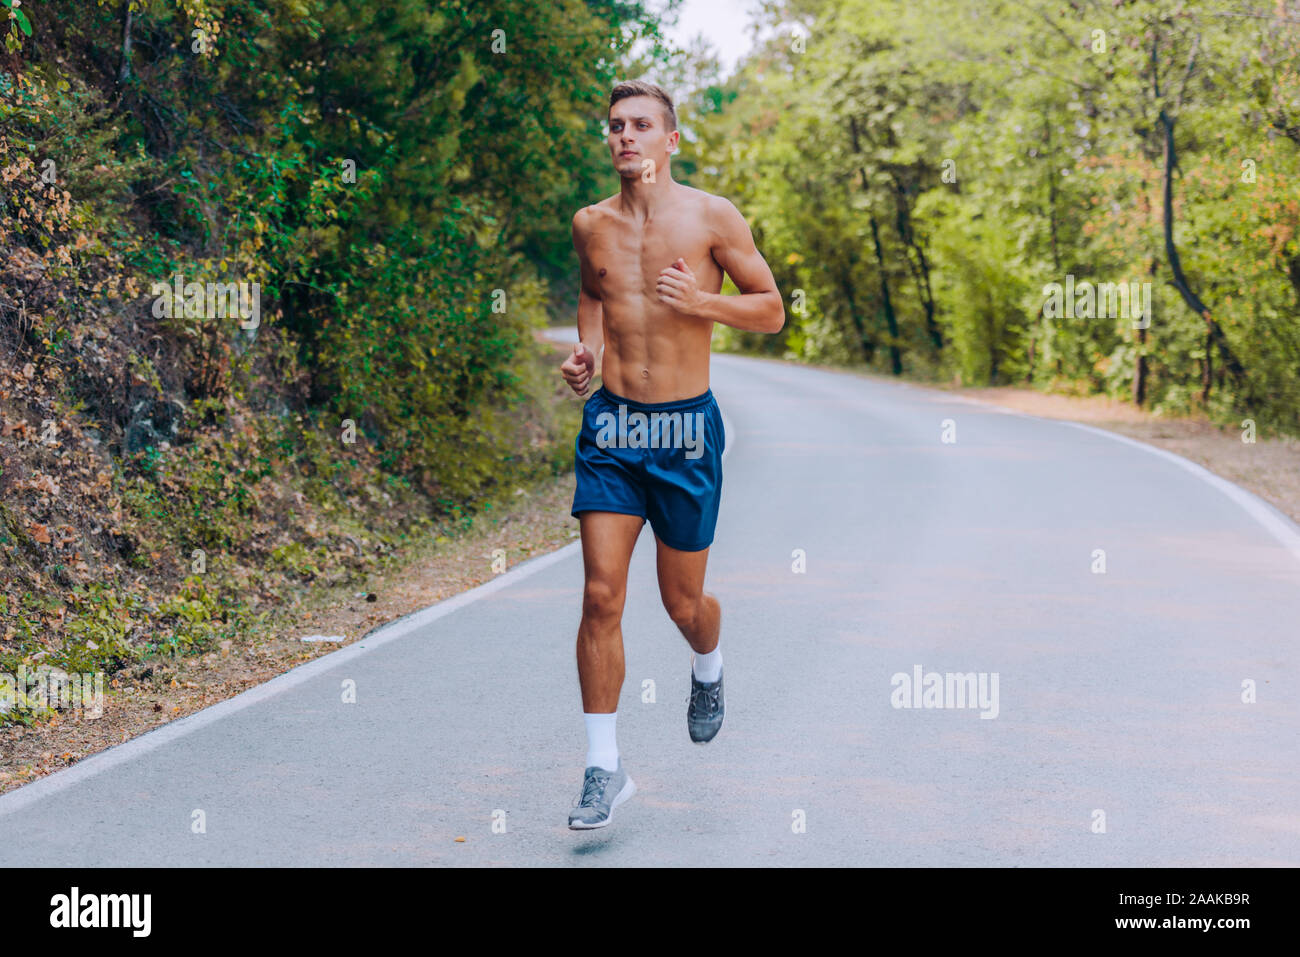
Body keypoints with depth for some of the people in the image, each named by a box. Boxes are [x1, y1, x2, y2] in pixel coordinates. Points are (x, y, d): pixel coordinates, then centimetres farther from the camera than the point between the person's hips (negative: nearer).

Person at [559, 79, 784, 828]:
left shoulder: (712, 217, -4)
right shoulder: (591, 224, 6)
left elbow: (771, 311, 0)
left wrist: (702, 302, -17)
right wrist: (588, 349, 6)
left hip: (686, 429, -2)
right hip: (610, 428, 2)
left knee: (683, 602, 10)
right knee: (602, 597, -8)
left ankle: (709, 669, 47)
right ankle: (605, 768, 0)